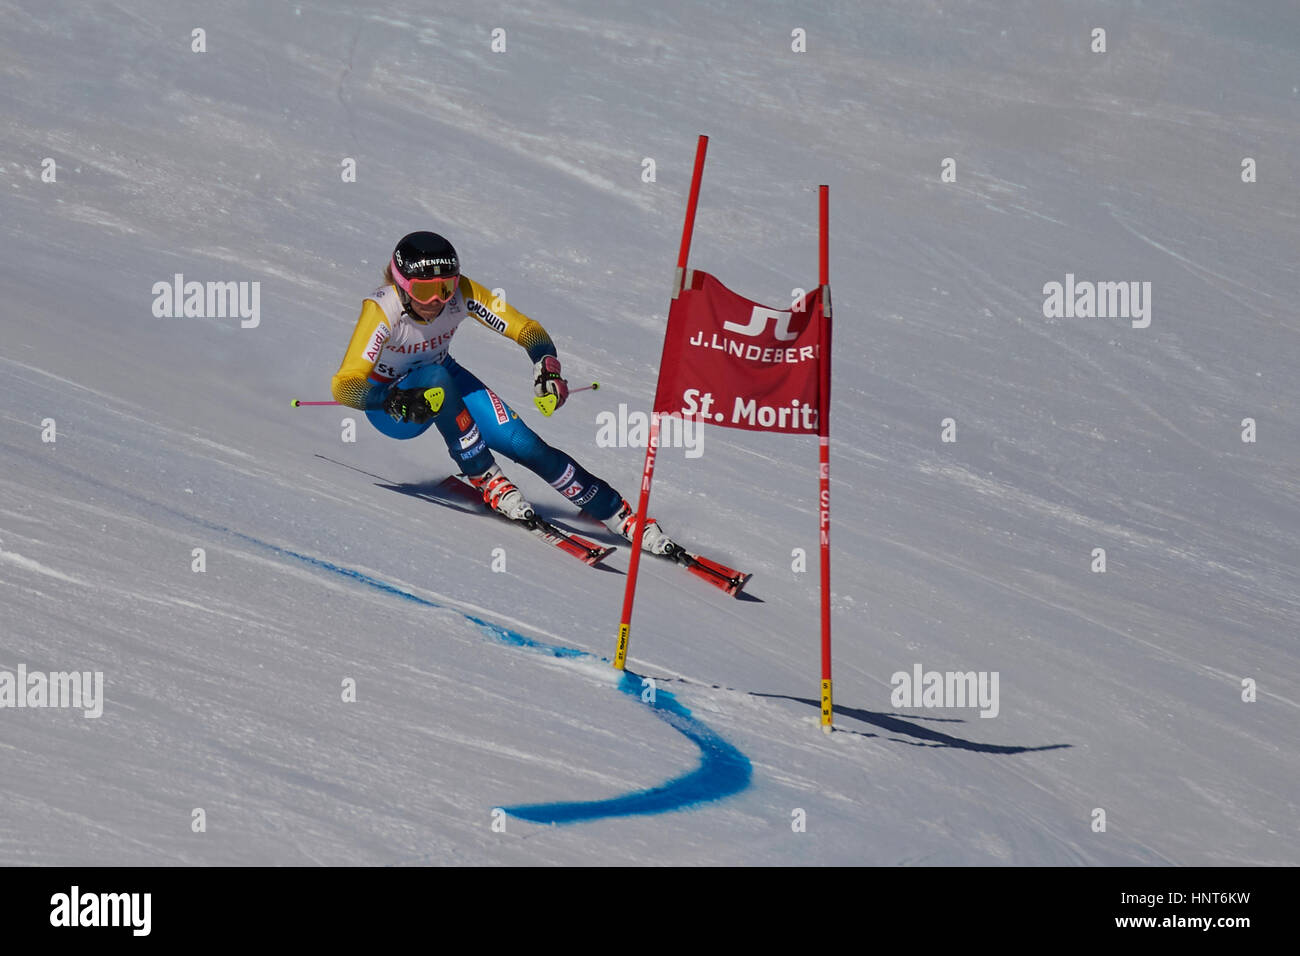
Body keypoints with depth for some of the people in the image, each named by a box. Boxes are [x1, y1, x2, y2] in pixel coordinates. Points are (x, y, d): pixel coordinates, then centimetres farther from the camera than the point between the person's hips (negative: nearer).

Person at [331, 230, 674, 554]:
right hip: (387, 402, -3)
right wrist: (397, 402, -57)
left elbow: (527, 330, -18)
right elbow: (344, 386, -39)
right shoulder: (382, 310, -33)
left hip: (443, 377, 3)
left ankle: (619, 514, -5)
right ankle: (485, 477, -23)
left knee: (520, 442, -15)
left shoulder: (462, 293, -23)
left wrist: (549, 370, -38)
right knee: (438, 377, -37)